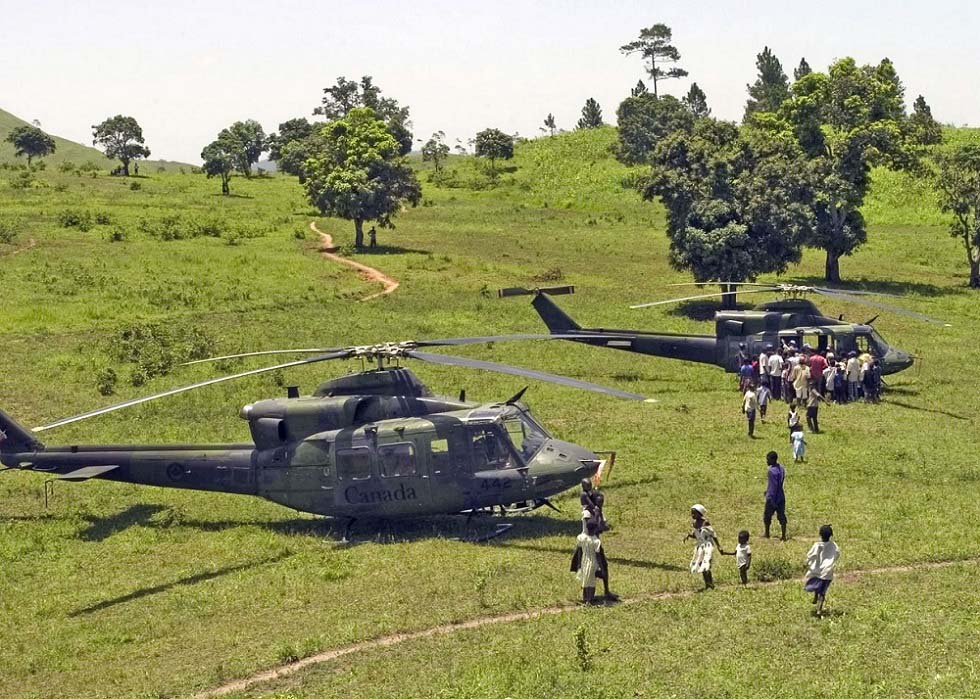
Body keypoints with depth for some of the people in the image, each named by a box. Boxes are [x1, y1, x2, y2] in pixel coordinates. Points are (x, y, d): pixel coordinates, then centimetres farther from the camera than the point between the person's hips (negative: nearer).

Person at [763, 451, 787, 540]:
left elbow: (774, 487, -23)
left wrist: (771, 499, -20)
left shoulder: (772, 471, -22)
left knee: (767, 515, 12)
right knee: (781, 516, 8)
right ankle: (783, 536, 8)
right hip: (781, 497, 7)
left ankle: (767, 534, 25)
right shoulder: (781, 468, 5)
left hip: (773, 497, -7)